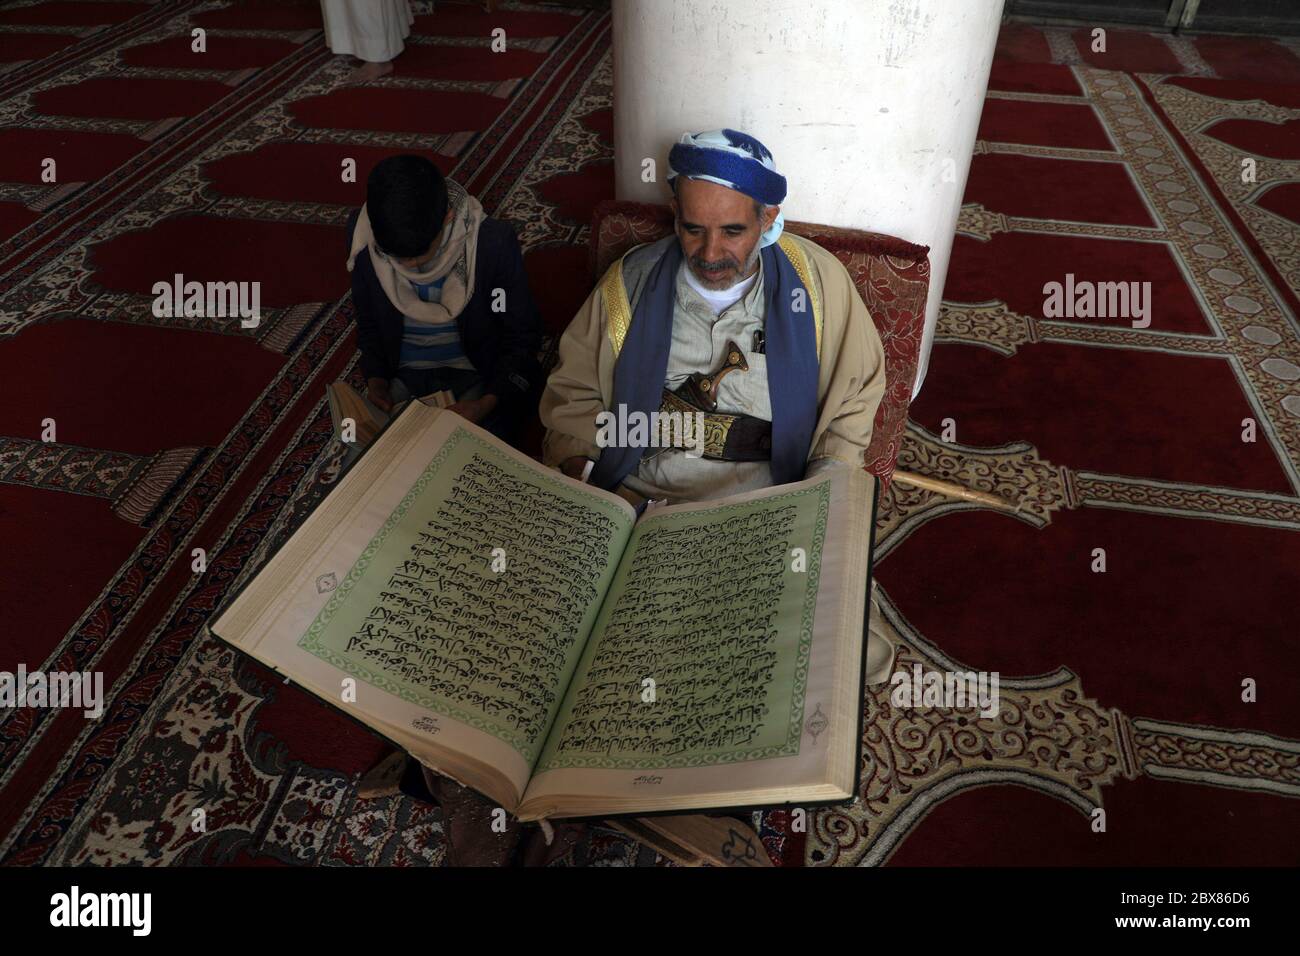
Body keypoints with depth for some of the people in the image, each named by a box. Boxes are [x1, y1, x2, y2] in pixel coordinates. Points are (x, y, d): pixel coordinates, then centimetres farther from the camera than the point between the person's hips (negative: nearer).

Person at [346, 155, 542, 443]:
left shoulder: (494, 242, -21)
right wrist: (375, 376, -10)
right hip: (403, 374, 3)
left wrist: (488, 403, -23)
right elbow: (368, 321, 6)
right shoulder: (362, 233, -13)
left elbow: (522, 338, -10)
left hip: (476, 376, -2)